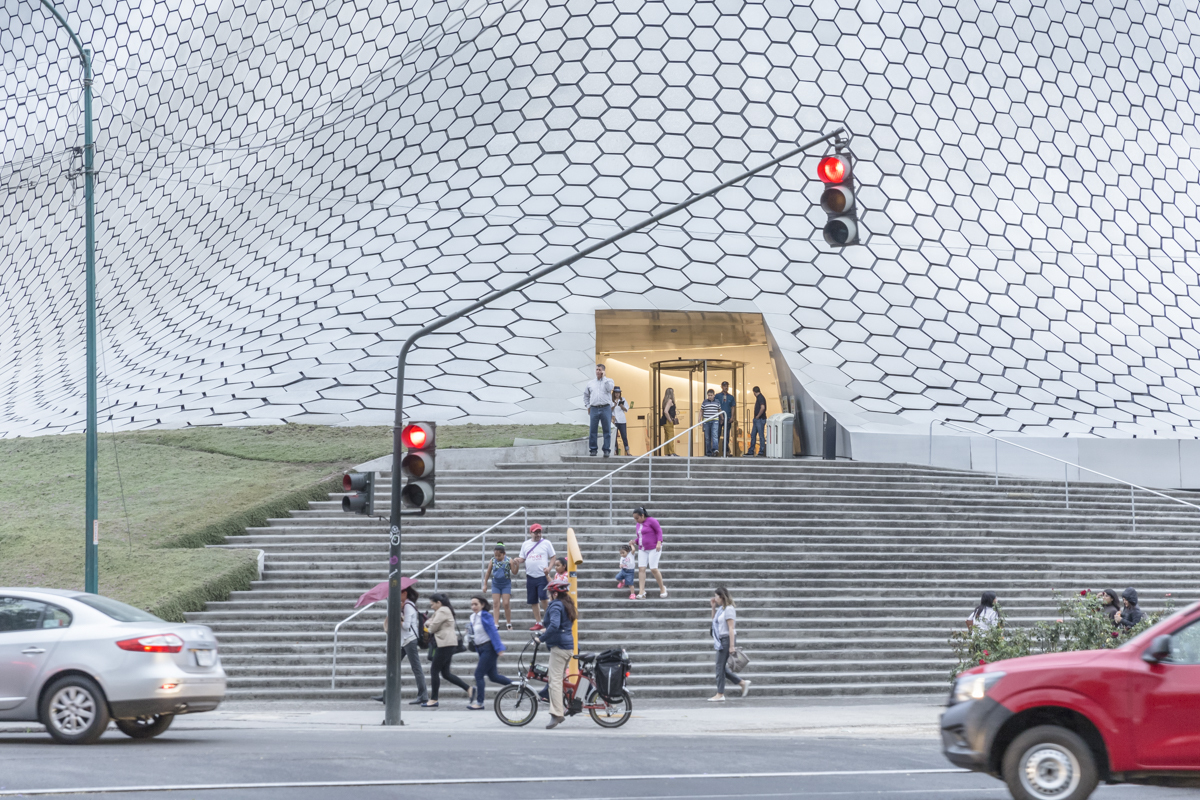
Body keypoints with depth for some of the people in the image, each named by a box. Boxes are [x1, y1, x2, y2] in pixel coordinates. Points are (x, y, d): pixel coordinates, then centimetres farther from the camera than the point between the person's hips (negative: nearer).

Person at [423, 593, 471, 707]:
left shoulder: (442, 611, -11)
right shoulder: (441, 611, 22)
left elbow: (433, 628, -13)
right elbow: (429, 623, 21)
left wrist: (429, 626, 9)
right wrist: (428, 623, -1)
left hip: (445, 645, -11)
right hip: (446, 645, 11)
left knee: (434, 670, -6)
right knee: (445, 673, 9)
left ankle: (433, 700, -2)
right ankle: (469, 689, 7)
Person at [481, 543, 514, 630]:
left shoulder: (508, 560, -7)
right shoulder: (492, 561, -4)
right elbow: (488, 572, 6)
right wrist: (485, 584, 9)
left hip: (506, 584, -2)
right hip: (495, 585, 2)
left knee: (506, 603, -2)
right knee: (496, 603, -3)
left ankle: (509, 624, 10)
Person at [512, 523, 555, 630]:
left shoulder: (546, 543, 1)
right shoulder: (526, 544, 11)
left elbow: (553, 557, 2)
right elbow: (522, 559, 16)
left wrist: (549, 568, -14)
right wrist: (517, 561, -7)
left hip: (542, 576, -4)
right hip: (530, 576, 4)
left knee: (543, 597, -17)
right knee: (533, 601, 6)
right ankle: (538, 623, 15)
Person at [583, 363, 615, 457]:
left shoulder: (608, 380, 9)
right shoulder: (590, 383, 17)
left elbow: (609, 388, -12)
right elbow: (586, 395, 26)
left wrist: (603, 377, -5)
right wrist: (587, 406, 14)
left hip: (605, 408, -2)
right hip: (594, 409, 2)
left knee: (607, 430, -4)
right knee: (592, 430, -2)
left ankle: (606, 450, -1)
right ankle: (593, 449, 2)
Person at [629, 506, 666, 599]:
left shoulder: (651, 521, -9)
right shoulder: (639, 524, 14)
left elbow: (659, 531, -10)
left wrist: (659, 542, -21)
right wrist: (634, 541, 4)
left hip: (654, 548, -7)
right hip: (642, 549, 7)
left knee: (653, 569, -13)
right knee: (641, 569, -7)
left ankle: (662, 588, 8)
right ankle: (641, 592, -12)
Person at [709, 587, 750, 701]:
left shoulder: (728, 609, -14)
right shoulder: (721, 609, 14)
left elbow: (731, 628, -18)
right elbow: (714, 620, 32)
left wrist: (732, 646, -22)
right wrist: (713, 607, 18)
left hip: (727, 639, -10)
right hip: (721, 640, 10)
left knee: (720, 667, -6)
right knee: (722, 668, 10)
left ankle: (720, 695, -2)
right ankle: (743, 683, 16)